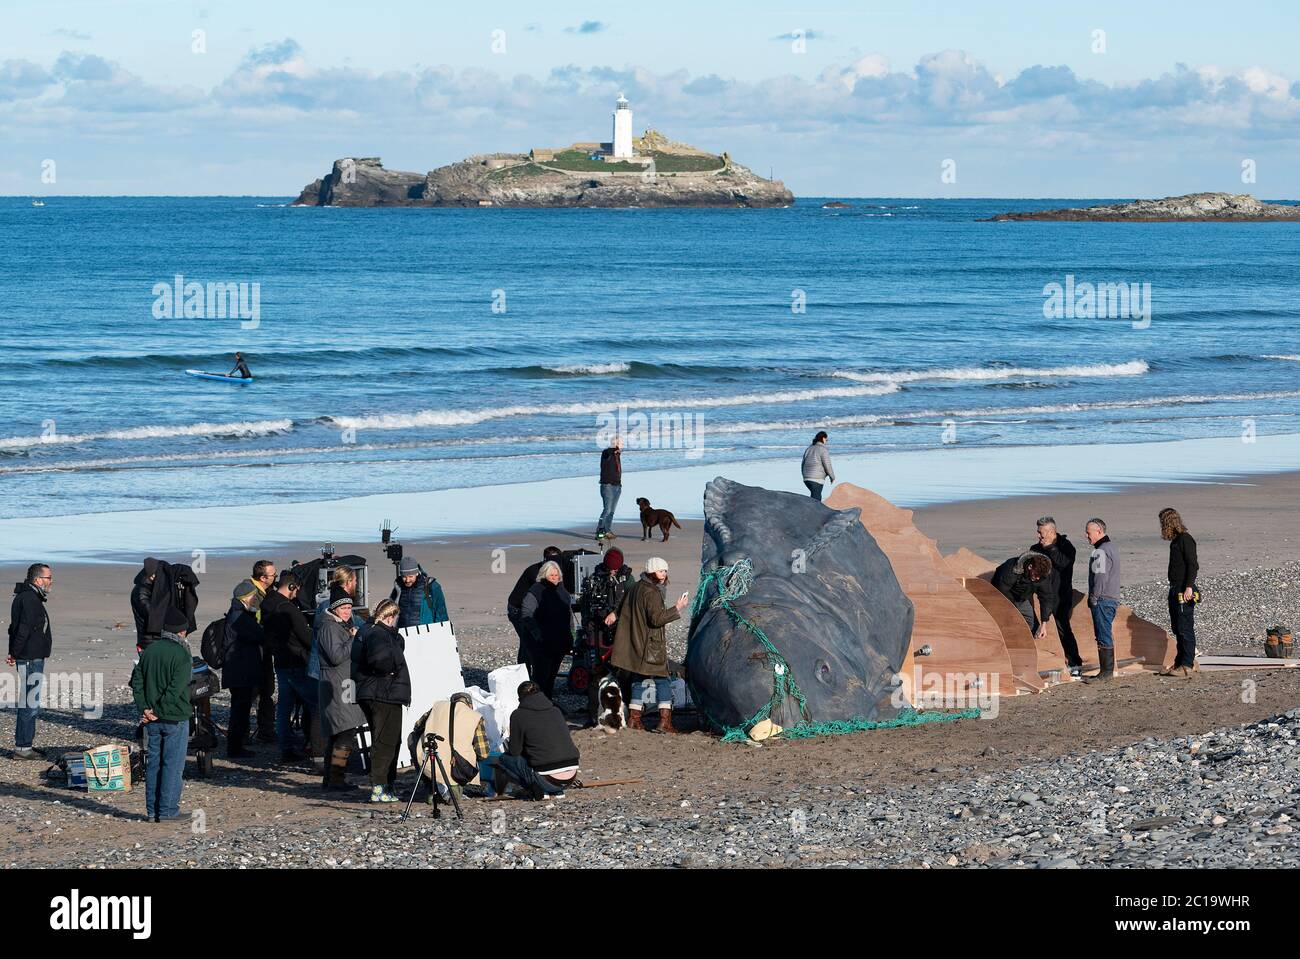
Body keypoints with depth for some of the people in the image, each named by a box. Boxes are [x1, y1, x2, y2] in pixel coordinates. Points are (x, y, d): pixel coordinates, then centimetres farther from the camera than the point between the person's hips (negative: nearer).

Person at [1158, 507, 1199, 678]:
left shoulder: (1186, 540, -13)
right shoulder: (1175, 540, 16)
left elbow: (1192, 565, -18)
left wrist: (1189, 587, -24)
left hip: (1184, 591, -10)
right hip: (1175, 590, 10)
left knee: (1185, 628, -8)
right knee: (1177, 628, 13)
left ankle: (1187, 666, -8)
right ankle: (1179, 663, 19)